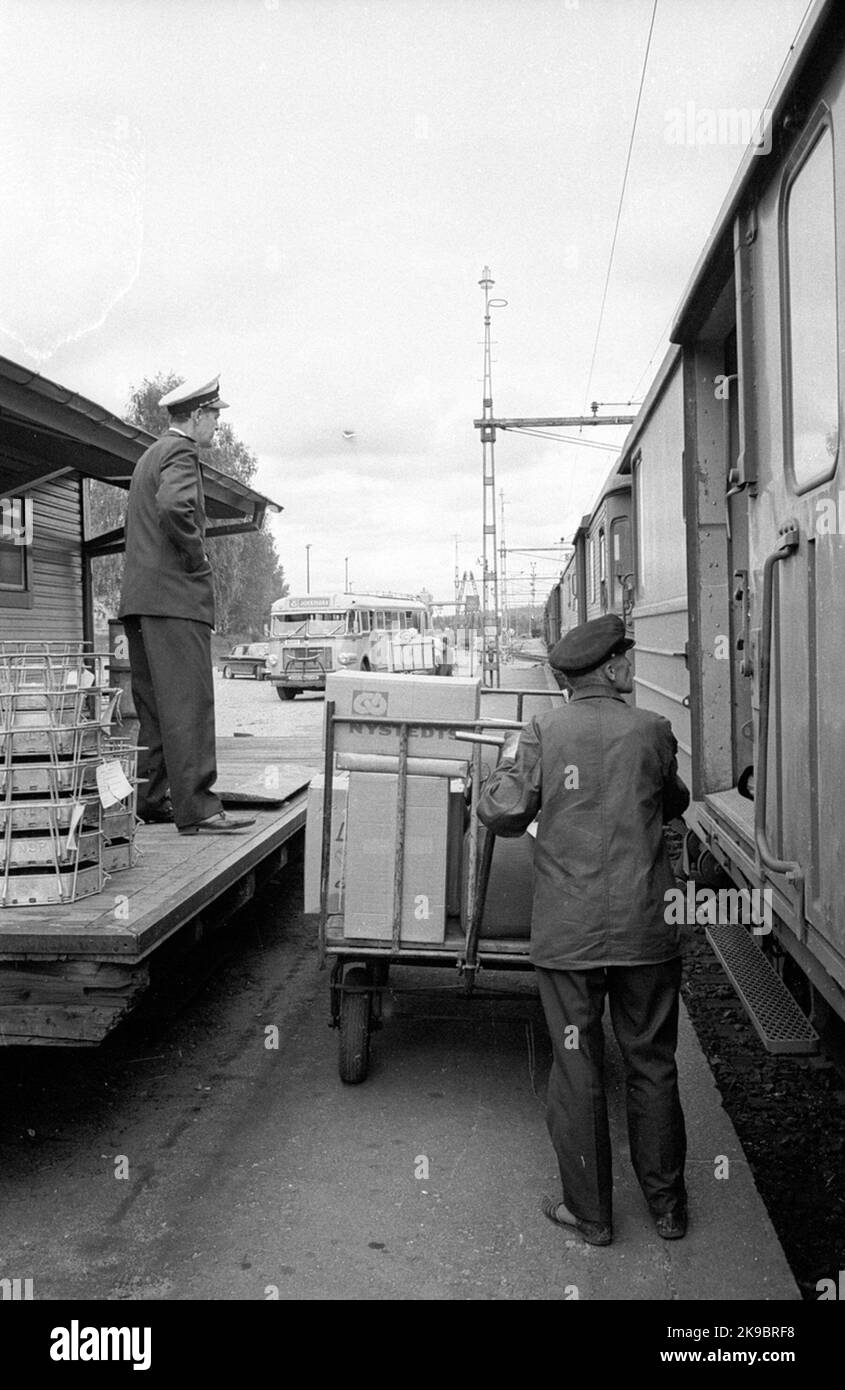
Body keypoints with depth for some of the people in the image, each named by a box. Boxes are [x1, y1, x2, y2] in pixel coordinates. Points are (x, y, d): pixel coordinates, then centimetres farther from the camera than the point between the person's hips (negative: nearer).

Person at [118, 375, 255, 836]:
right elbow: (174, 508, -26)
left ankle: (150, 801, 14)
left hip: (140, 598, 10)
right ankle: (196, 807, -13)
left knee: (153, 707, 11)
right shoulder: (181, 453, -7)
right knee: (189, 703, -11)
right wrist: (199, 562, -14)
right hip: (175, 596, -10)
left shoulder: (149, 456, 24)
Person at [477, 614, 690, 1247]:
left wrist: (507, 763, 9)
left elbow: (500, 814, -9)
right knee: (653, 1065, 15)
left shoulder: (542, 732, -6)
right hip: (646, 930, 1)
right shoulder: (653, 730, -2)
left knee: (577, 1070, 10)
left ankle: (589, 1213, 22)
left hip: (568, 932, -1)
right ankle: (668, 1206, 29)